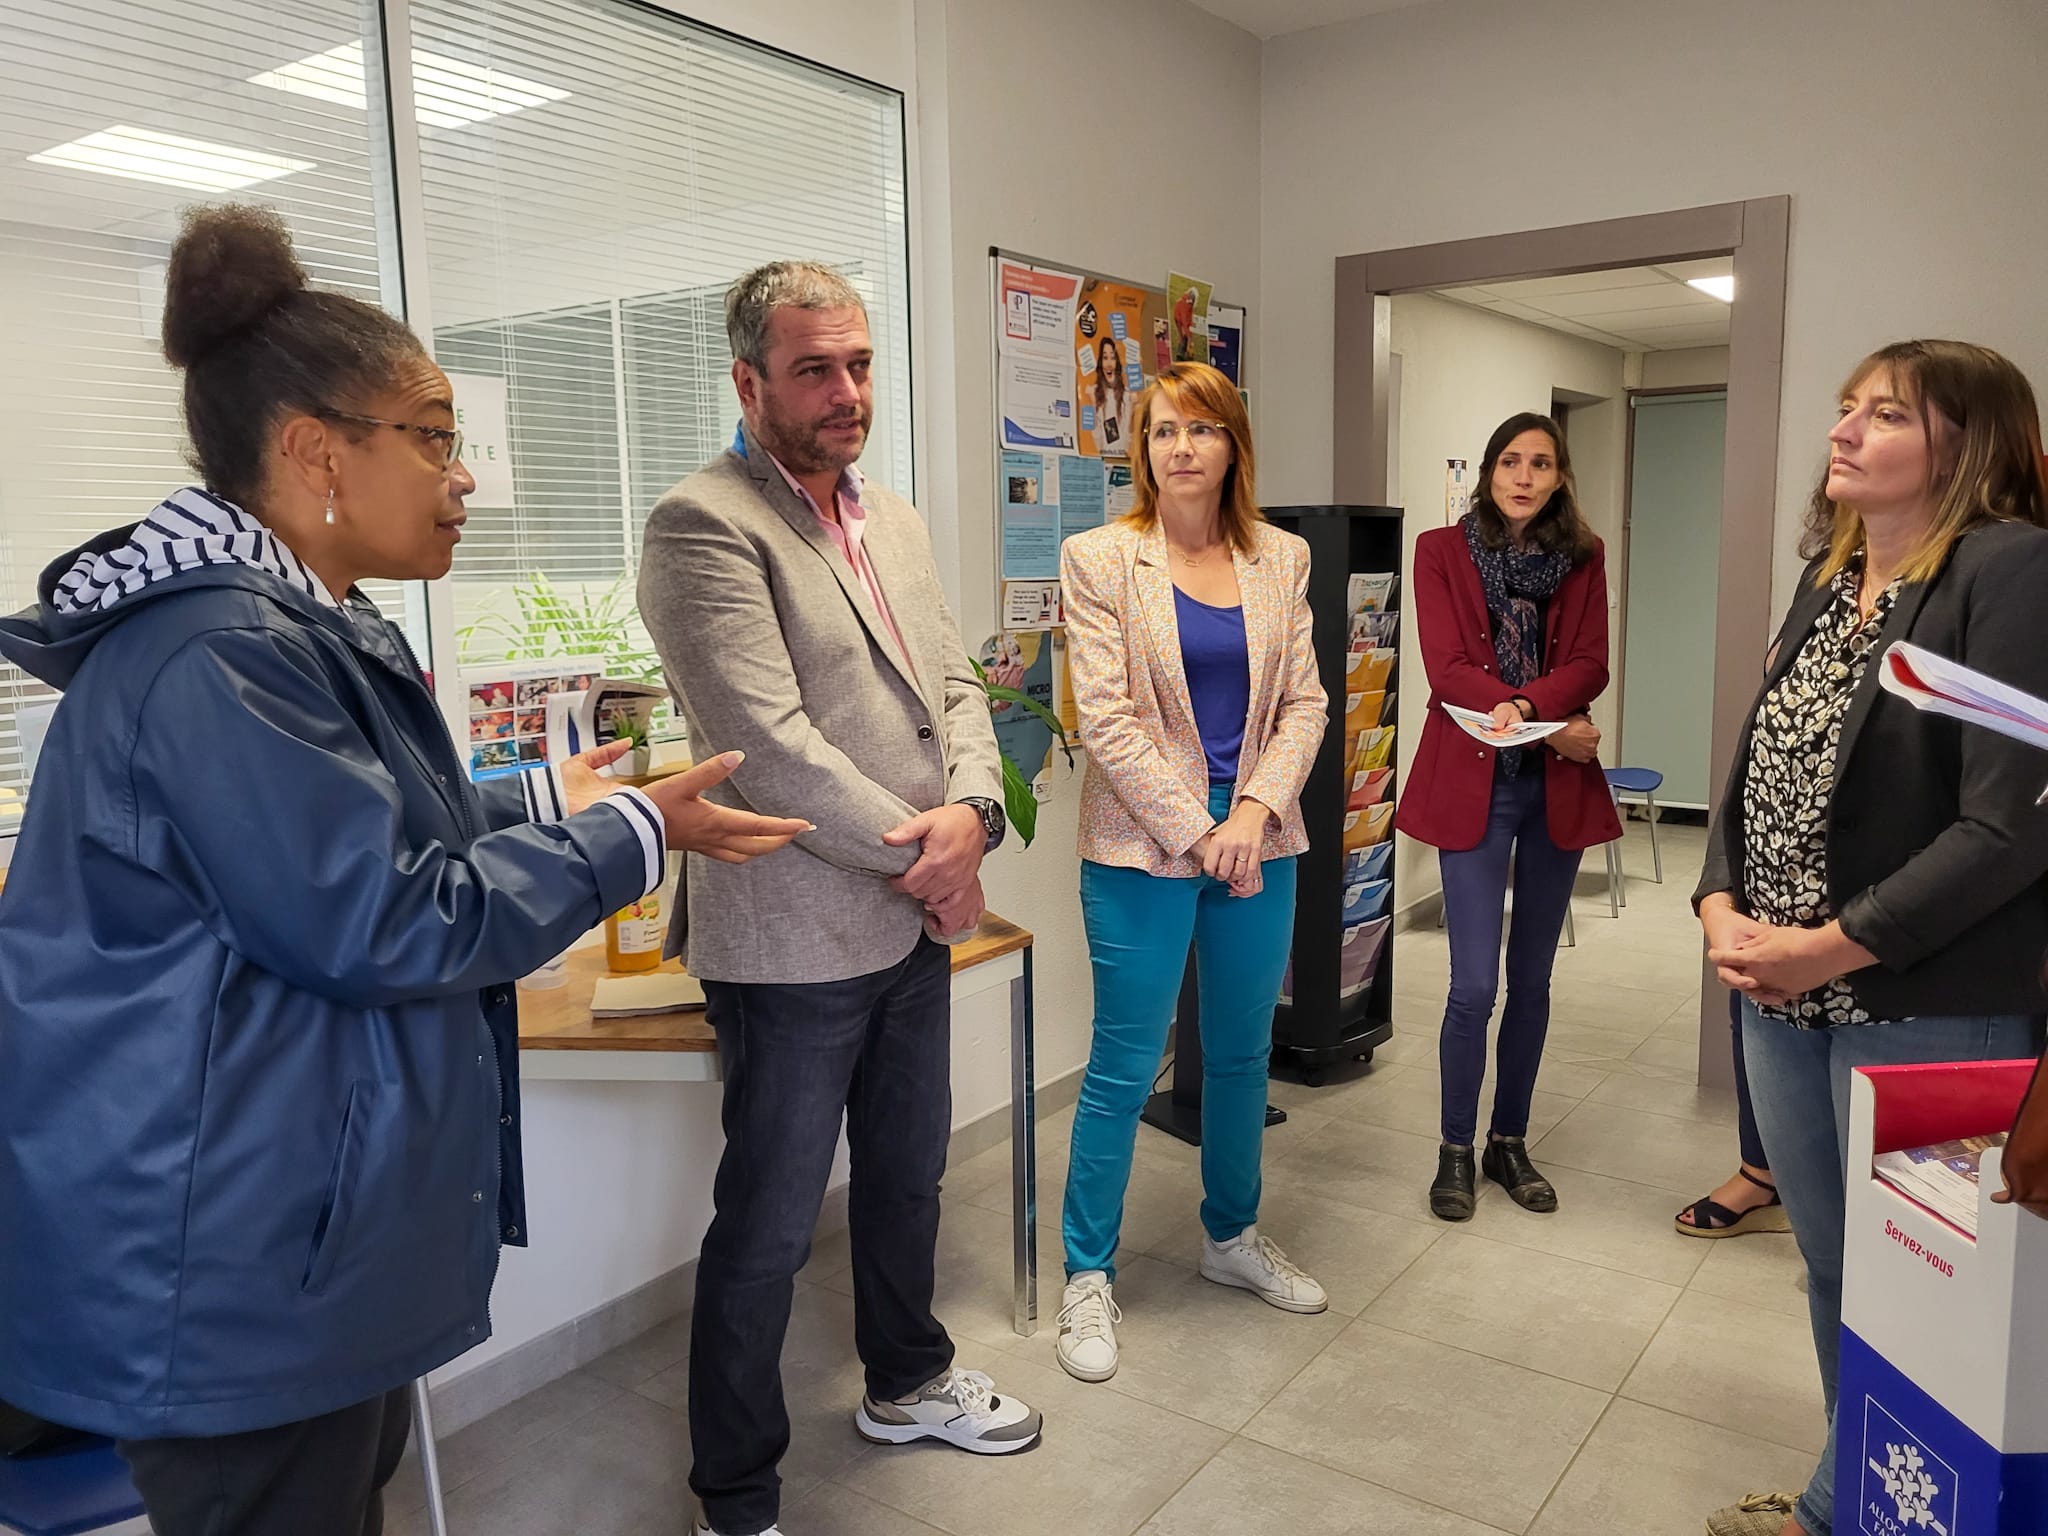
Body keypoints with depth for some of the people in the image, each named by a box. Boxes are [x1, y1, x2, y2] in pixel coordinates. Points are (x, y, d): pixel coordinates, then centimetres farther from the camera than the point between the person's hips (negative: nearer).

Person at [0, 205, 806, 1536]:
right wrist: (626, 838, -16)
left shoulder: (301, 626, 10)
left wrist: (552, 805, 9)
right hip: (227, 1261, -10)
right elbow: (380, 925, -25)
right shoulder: (217, 652, -24)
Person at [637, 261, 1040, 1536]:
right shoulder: (705, 525, -15)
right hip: (795, 941, -8)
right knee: (771, 1227, 6)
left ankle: (908, 1382, 47)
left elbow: (953, 684, 9)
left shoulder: (896, 521, 12)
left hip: (915, 920, 8)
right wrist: (919, 856, -15)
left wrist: (970, 810, -11)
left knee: (909, 1171, 24)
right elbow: (769, 742, -22)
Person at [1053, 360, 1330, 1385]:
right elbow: (1104, 715, -11)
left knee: (1242, 1052, 17)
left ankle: (1232, 1236, 37)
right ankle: (1088, 1276, 19)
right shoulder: (1100, 559, -5)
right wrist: (1195, 831, -14)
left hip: (1257, 839, 5)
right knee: (1123, 1067, 2)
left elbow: (1304, 701, 5)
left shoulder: (1281, 560, 7)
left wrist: (1255, 811, -10)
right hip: (1144, 842, -4)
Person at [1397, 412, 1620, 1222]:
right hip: (1473, 782, -3)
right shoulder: (1442, 549, 1)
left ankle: (1510, 1142, 26)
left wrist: (1521, 706, -20)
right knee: (1474, 986, -5)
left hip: (1558, 783, 3)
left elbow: (1590, 666, -1)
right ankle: (1456, 1151, 14)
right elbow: (1446, 668, -8)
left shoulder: (1583, 557, 9)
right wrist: (1549, 724, -16)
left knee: (1531, 978, 11)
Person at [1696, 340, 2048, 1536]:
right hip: (1781, 995, 7)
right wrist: (1721, 906, -3)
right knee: (1829, 1268, 20)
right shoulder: (1827, 581, 11)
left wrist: (1834, 947, -18)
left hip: (1927, 1012, -7)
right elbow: (1756, 766, 12)